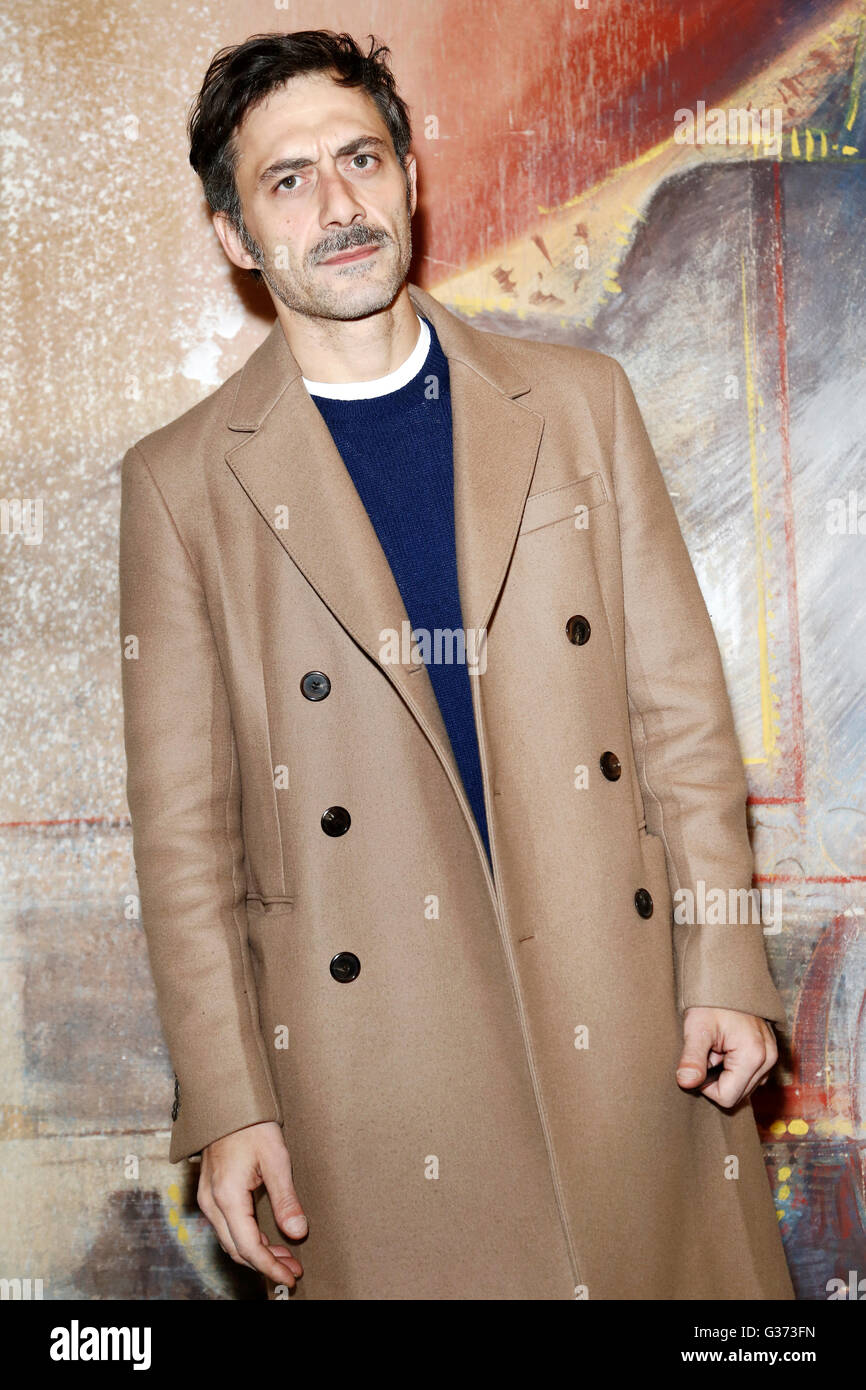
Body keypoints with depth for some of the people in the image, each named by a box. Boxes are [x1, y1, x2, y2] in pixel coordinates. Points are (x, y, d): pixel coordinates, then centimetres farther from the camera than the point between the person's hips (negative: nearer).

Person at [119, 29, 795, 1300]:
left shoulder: (580, 402, 6)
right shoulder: (180, 482, 0)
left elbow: (679, 703, 6)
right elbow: (182, 826, 0)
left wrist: (724, 967, 0)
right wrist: (227, 1104, -4)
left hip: (624, 1024, 2)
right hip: (371, 1048, -1)